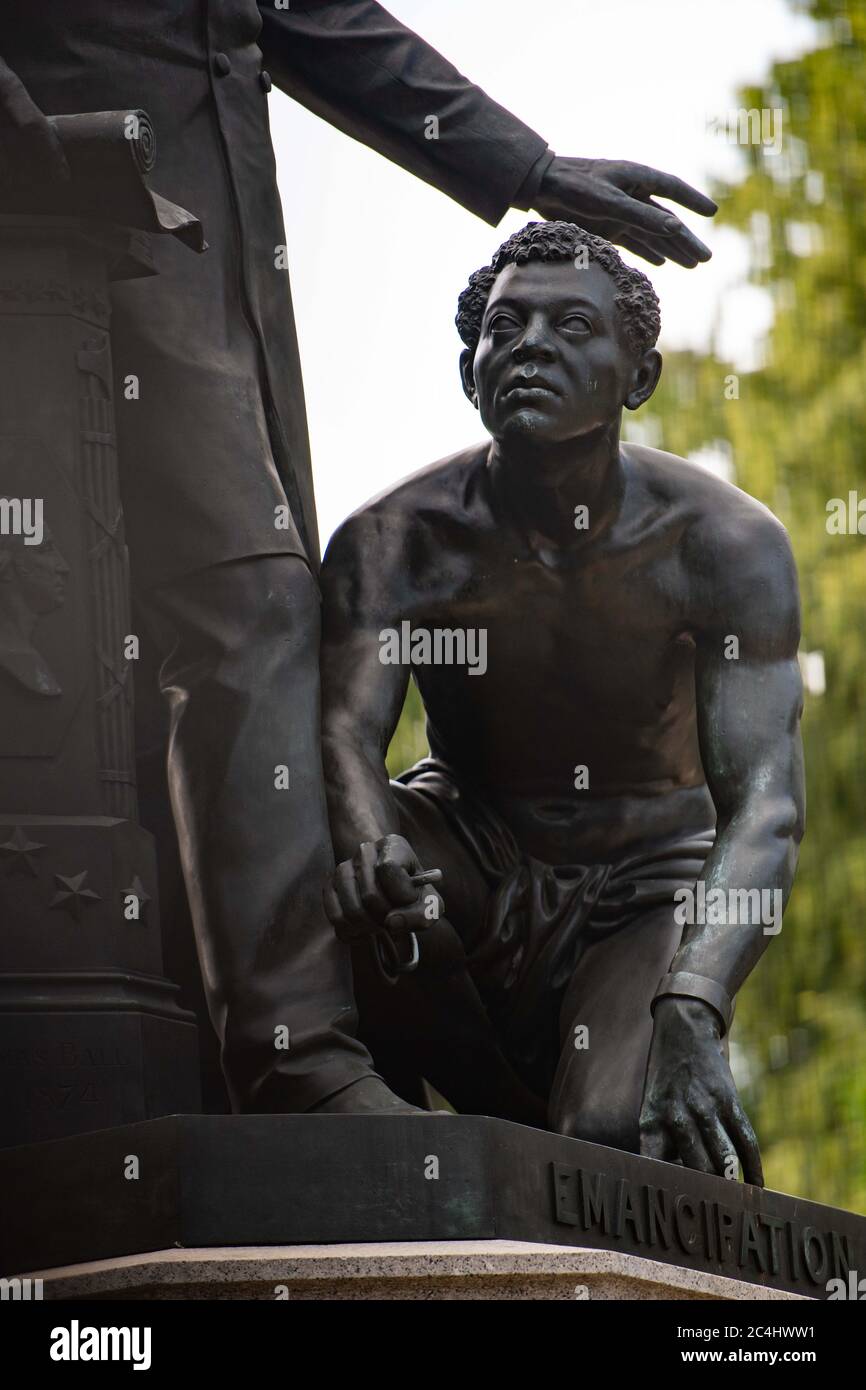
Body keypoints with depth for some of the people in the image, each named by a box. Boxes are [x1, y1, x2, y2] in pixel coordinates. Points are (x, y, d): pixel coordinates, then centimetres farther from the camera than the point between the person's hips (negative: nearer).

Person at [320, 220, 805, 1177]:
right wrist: (367, 846, -54)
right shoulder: (394, 542, -13)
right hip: (475, 874, 3)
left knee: (619, 1140, -33)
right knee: (342, 863, -33)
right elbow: (345, 731, -27)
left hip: (647, 893, -2)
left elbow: (764, 801, -26)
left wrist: (692, 1010, -44)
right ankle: (507, 1122, -13)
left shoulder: (724, 541, -17)